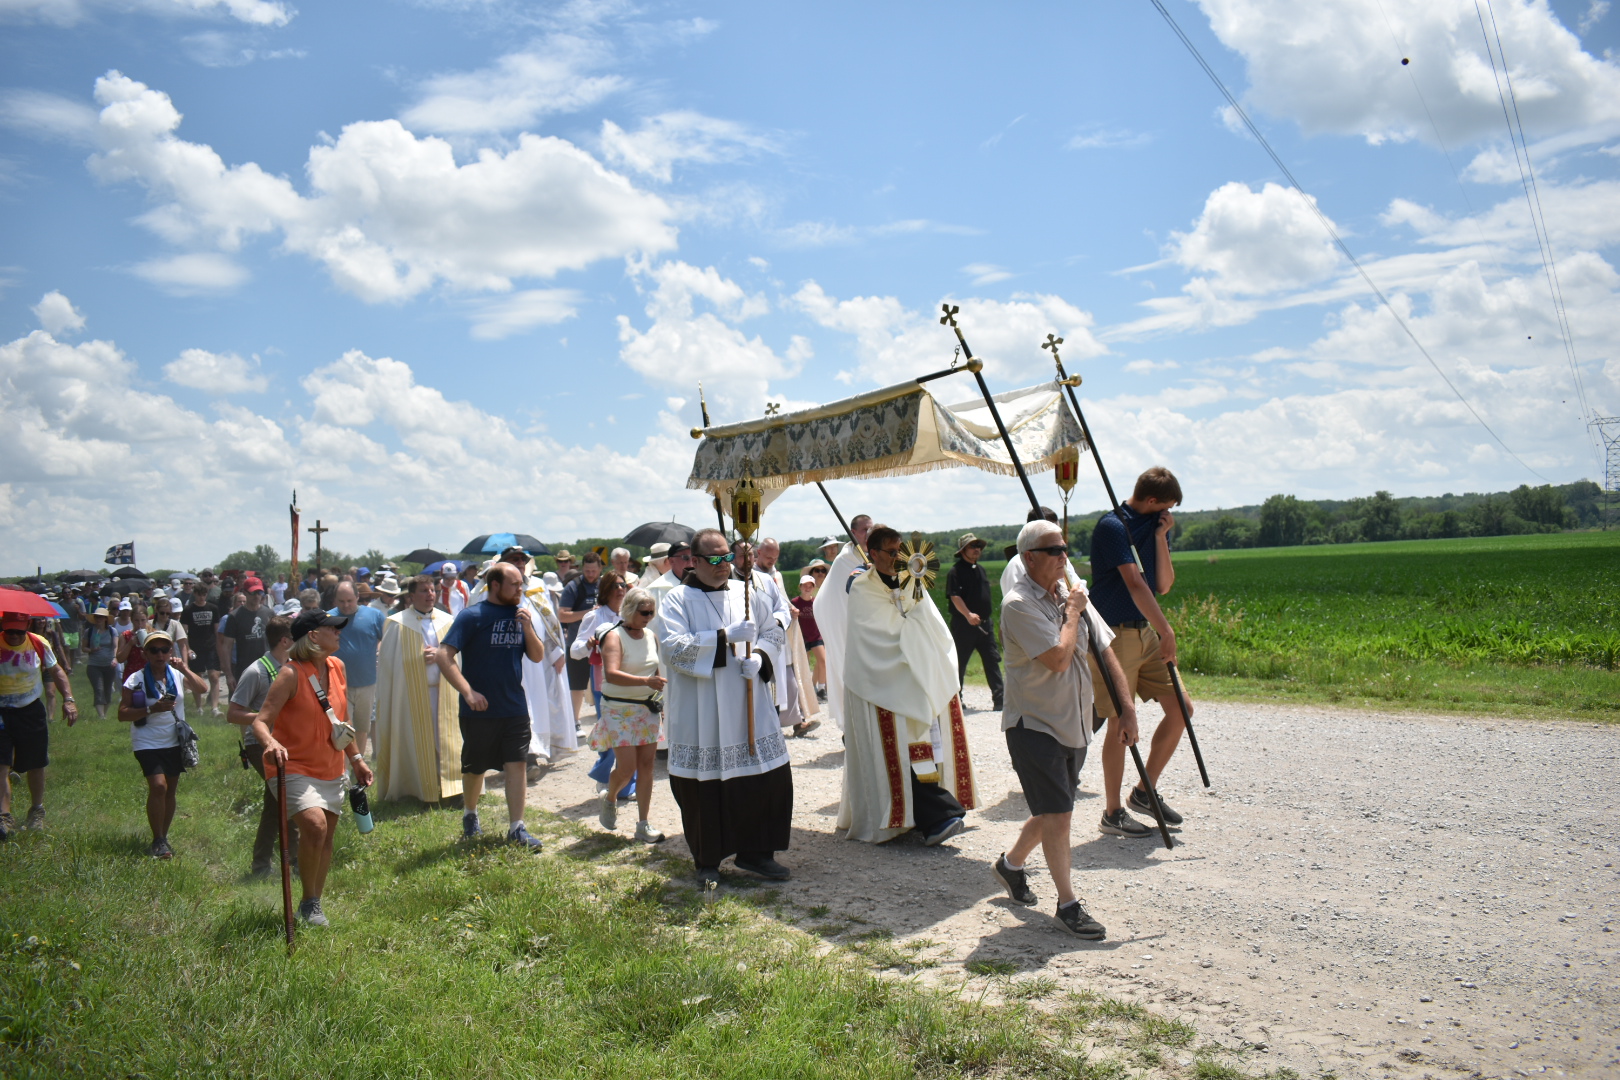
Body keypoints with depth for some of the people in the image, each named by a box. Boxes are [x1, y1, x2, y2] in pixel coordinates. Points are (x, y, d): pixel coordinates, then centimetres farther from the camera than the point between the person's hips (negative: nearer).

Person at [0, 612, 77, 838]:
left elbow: (56, 671, 8)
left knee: (36, 765, 13)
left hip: (31, 711, 3)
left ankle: (37, 811, 29)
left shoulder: (39, 644, -5)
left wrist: (68, 699, -4)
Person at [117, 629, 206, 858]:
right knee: (158, 786, -18)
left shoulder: (177, 675, 2)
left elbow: (203, 688, -12)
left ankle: (163, 838, 25)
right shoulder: (136, 680, -8)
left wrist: (185, 670, -23)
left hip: (175, 742, 4)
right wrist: (152, 709, -23)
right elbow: (122, 714, -11)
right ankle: (158, 841, -6)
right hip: (148, 743, -4)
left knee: (170, 791, 10)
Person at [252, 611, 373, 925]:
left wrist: (356, 758, 18)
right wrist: (271, 743, -40)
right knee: (314, 825, -25)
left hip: (331, 770, 7)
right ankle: (308, 902, -5)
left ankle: (314, 903, 28)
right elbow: (261, 721, -19)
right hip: (294, 769, -7)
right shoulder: (291, 674, -16)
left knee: (326, 836, 10)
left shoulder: (337, 667, 5)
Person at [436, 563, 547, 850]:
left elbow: (538, 656, 6)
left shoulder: (520, 614, 5)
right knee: (475, 768, 13)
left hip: (515, 708, 3)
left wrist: (527, 627, -11)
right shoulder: (472, 616, -11)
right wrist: (468, 692, -24)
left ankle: (517, 828, 4)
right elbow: (444, 656, -17)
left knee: (517, 764, -2)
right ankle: (470, 815, 37)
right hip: (480, 709, -3)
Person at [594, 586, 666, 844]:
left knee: (646, 765, 3)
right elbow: (612, 674, -26)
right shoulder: (614, 637, -12)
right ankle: (609, 799, 25)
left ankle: (643, 825, 10)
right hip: (619, 709, -6)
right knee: (627, 767, -8)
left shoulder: (651, 636, 8)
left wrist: (661, 688, 5)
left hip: (647, 709, 6)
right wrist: (645, 681, -37)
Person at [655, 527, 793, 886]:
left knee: (769, 776, 3)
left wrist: (760, 659, -11)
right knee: (705, 787, 3)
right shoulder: (677, 599, -2)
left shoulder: (746, 592, 9)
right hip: (700, 715, -4)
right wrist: (726, 637, -20)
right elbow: (672, 647, -15)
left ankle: (756, 852, 20)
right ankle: (708, 862, 20)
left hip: (748, 707, 4)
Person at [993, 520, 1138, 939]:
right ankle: (1068, 904, 8)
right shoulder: (1019, 604, -17)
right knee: (1058, 814, -6)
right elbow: (1058, 658, -26)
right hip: (1034, 724, -7)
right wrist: (1072, 613, -13)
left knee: (1052, 811, 17)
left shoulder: (1072, 593, 6)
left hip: (1074, 725, 7)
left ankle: (1010, 863, 40)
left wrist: (1126, 707, 3)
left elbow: (1105, 650, 8)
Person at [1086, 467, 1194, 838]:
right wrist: (1166, 630, -23)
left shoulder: (1155, 524, 11)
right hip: (1114, 634, -8)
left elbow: (1163, 585, 6)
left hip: (1146, 633, 8)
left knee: (1180, 709, 5)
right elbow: (1134, 583, -21)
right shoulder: (1112, 526, -13)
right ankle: (1112, 814, 7)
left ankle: (1144, 792, 19)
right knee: (1122, 722, -5)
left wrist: (1161, 538, -5)